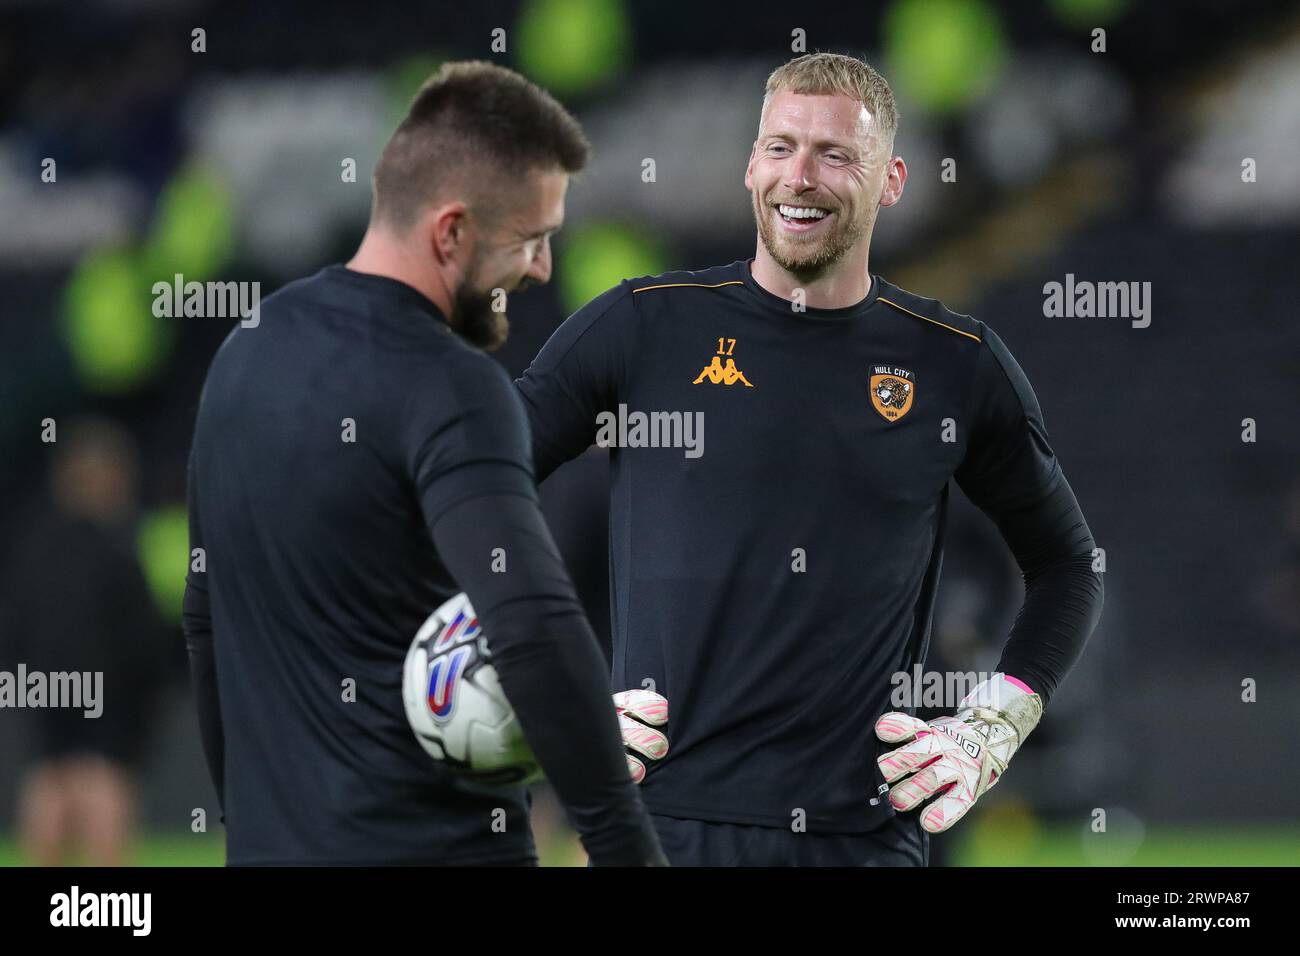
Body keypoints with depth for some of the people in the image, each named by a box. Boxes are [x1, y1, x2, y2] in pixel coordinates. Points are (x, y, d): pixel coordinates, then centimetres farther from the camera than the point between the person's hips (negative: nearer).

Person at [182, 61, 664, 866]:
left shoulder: (246, 352, 9)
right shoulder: (447, 389, -17)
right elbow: (537, 633, -30)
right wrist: (626, 849, -26)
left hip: (269, 840, 8)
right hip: (432, 845, -8)